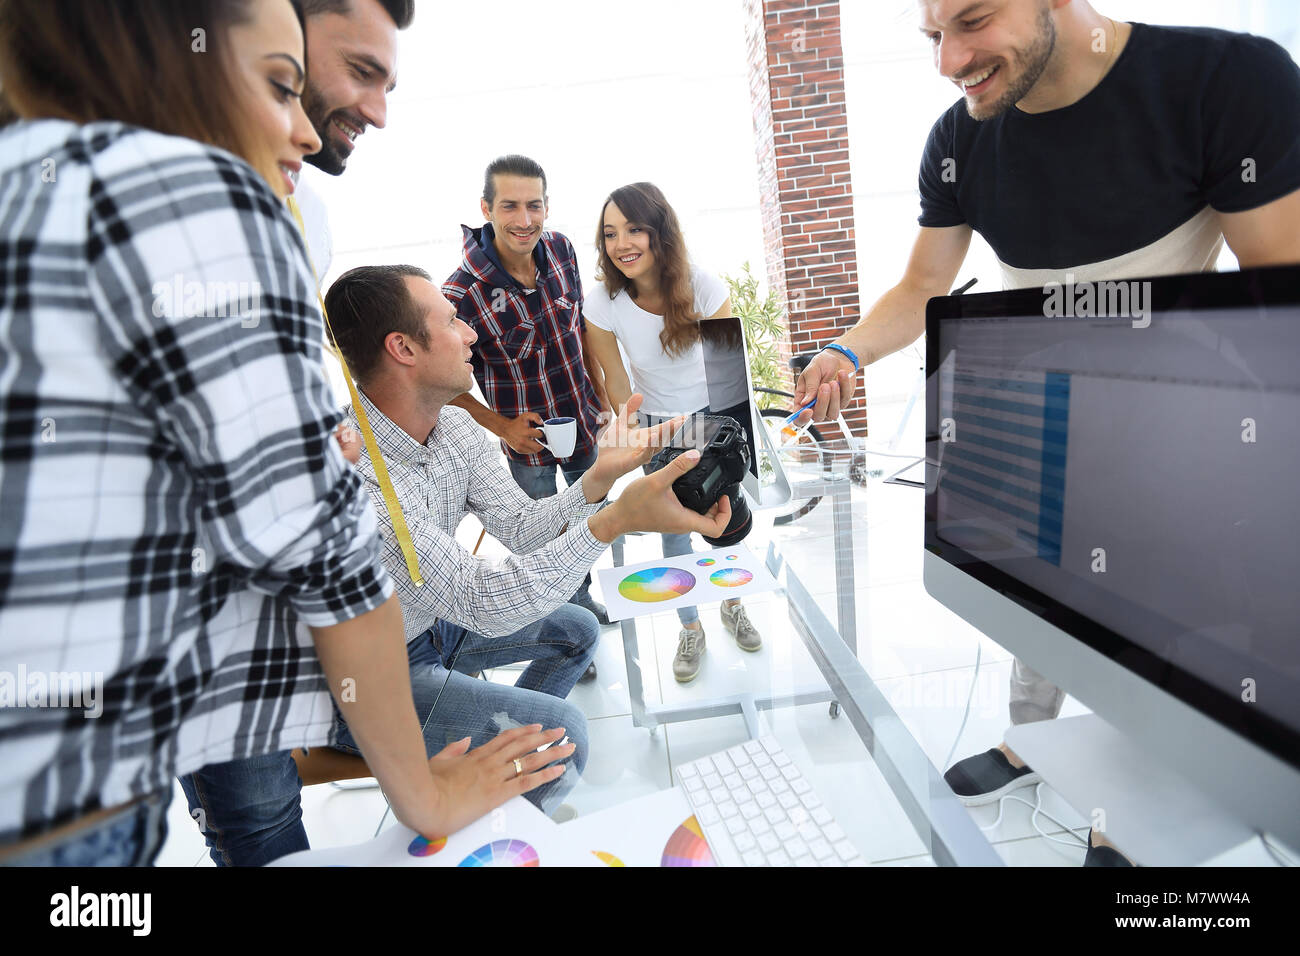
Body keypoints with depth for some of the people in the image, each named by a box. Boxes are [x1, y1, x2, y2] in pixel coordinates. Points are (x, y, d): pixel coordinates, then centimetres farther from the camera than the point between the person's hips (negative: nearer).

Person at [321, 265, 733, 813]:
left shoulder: (455, 427, -7)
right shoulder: (348, 466, -35)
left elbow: (521, 530, -5)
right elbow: (479, 601, -37)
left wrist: (600, 476, -22)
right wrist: (616, 520, -46)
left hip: (431, 622, 8)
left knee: (577, 630, 16)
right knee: (558, 731, -19)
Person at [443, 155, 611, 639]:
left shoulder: (561, 249, -9)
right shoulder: (463, 294, -26)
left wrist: (599, 394, 8)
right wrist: (500, 425, -16)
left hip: (584, 423, 5)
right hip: (527, 438, -5)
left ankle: (580, 596, 55)